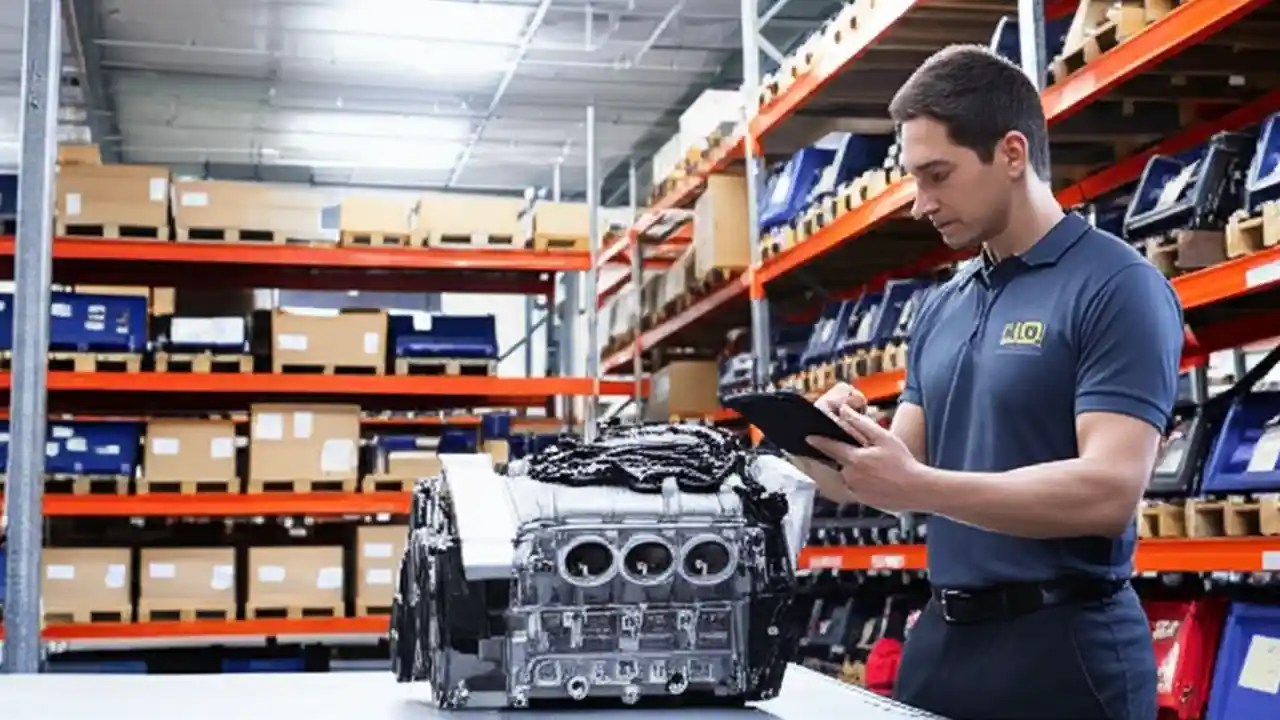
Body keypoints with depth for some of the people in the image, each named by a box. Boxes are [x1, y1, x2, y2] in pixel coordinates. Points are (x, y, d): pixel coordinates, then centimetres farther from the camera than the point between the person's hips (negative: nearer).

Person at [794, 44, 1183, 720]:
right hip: (942, 639, 7)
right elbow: (898, 474, 12)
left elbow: (1109, 489, -20)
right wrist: (826, 449, -9)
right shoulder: (942, 307, 12)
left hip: (1062, 648, -7)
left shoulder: (1118, 286, -10)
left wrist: (917, 484, -25)